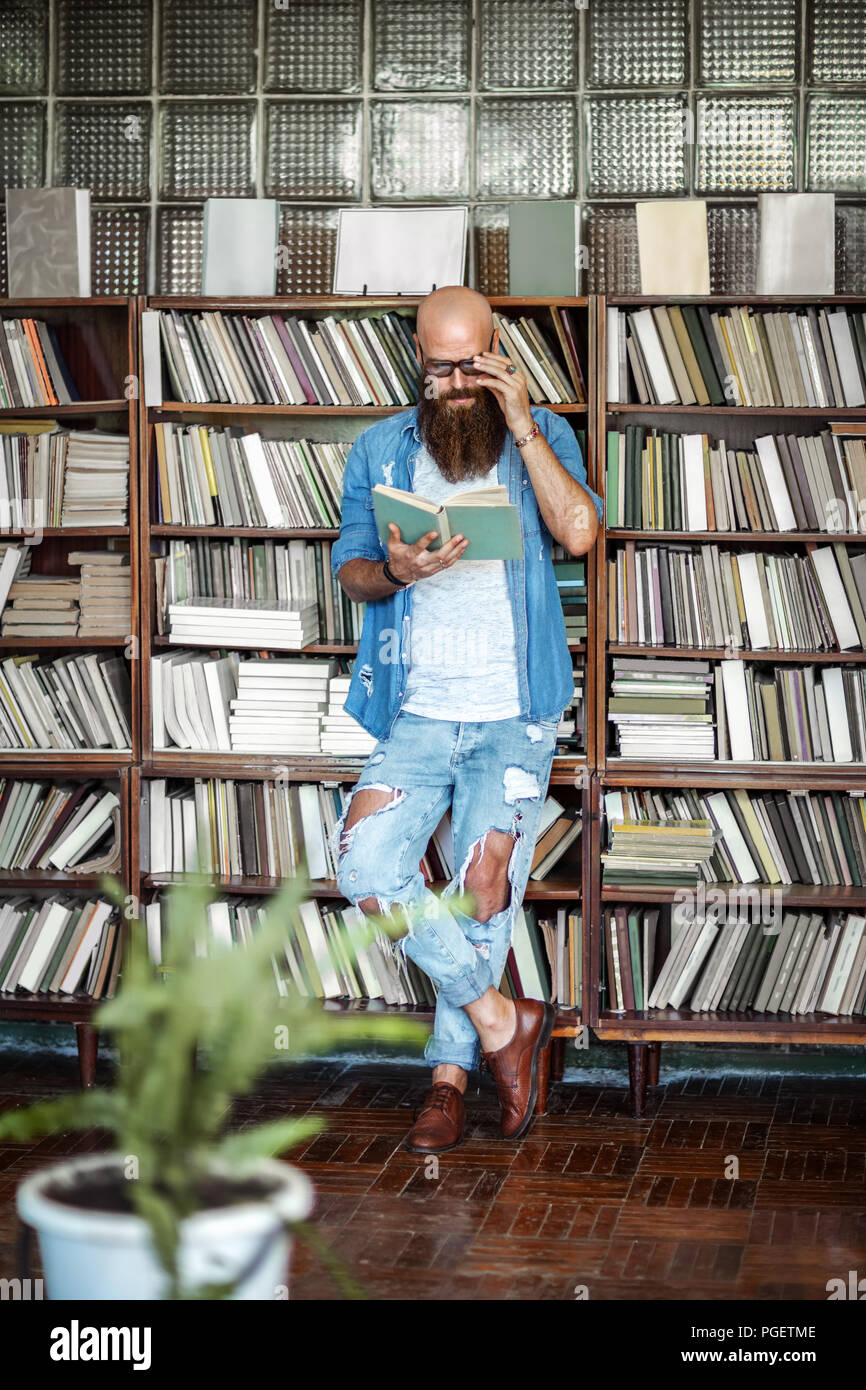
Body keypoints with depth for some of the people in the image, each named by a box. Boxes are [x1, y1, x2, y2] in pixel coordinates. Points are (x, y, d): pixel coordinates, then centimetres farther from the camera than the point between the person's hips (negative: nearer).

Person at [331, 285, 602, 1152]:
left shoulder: (541, 436, 4)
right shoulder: (380, 450, 8)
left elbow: (579, 532, -14)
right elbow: (349, 568, 12)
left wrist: (522, 426, -15)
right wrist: (395, 571, -11)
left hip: (513, 715, -2)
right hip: (418, 712, 2)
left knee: (483, 891, -10)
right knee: (365, 867, -18)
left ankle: (450, 1073, 8)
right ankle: (500, 1021, -3)